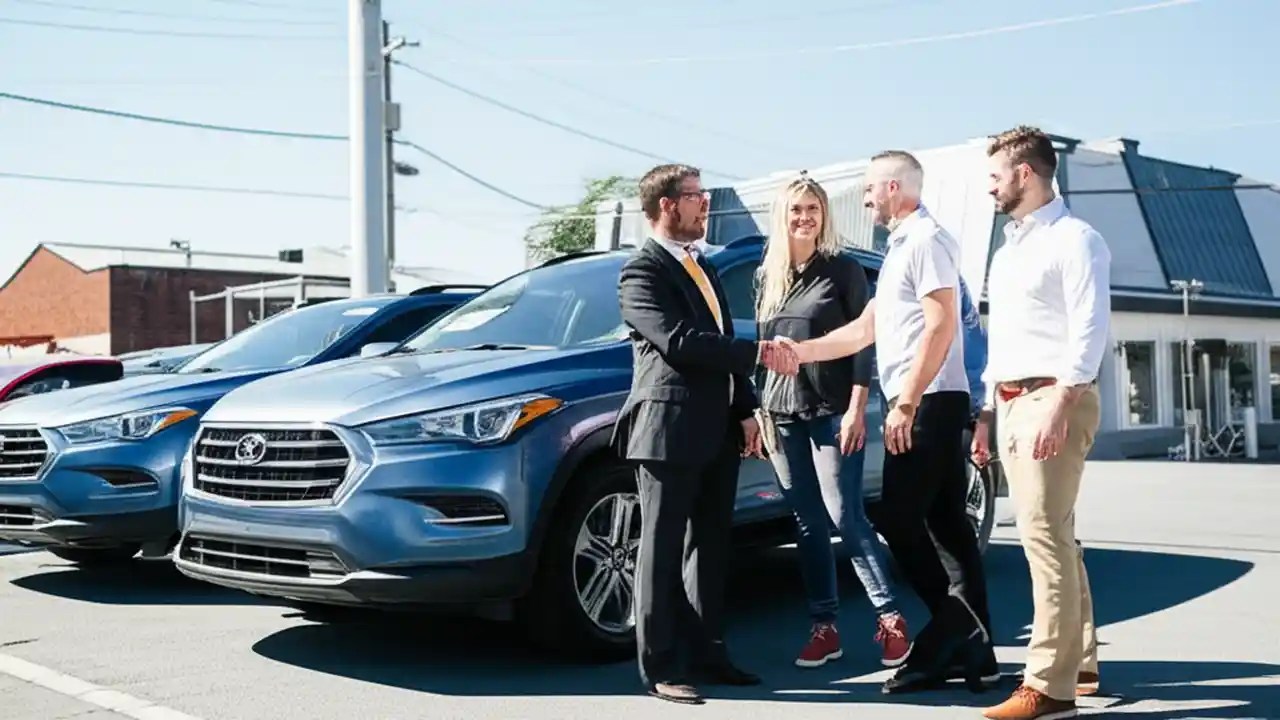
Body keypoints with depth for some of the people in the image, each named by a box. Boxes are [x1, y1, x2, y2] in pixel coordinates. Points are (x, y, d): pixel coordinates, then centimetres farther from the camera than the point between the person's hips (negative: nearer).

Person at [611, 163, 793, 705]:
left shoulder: (704, 267, 19)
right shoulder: (642, 271, -8)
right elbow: (679, 340, -21)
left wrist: (745, 411, 12)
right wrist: (757, 352, -18)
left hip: (717, 431, 8)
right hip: (669, 430, -8)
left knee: (711, 547, 13)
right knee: (663, 551, -1)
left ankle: (707, 652, 23)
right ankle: (660, 667, 5)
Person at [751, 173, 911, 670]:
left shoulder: (843, 270, 0)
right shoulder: (767, 276, 13)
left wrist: (857, 409, -12)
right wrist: (759, 409, 11)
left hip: (832, 412, -4)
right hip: (782, 414, 5)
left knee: (845, 517, -8)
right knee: (807, 524, 6)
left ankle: (889, 618, 2)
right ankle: (824, 627, 11)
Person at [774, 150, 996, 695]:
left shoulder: (925, 240, -9)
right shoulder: (901, 247, 22)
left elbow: (941, 326, -18)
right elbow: (864, 330, 23)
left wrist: (905, 403, -21)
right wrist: (801, 351, 15)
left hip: (928, 403, -10)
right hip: (926, 404, 10)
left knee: (899, 521, -10)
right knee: (945, 522, 7)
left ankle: (952, 626, -6)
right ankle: (973, 645, 10)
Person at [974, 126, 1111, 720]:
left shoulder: (1074, 239, -6)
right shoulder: (1008, 250, 21)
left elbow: (1090, 330, -16)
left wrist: (1059, 404, -24)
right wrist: (987, 412, 19)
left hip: (1052, 401, -9)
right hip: (1010, 403, 9)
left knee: (1046, 538, -12)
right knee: (1049, 537, 13)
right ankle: (1079, 660, 22)